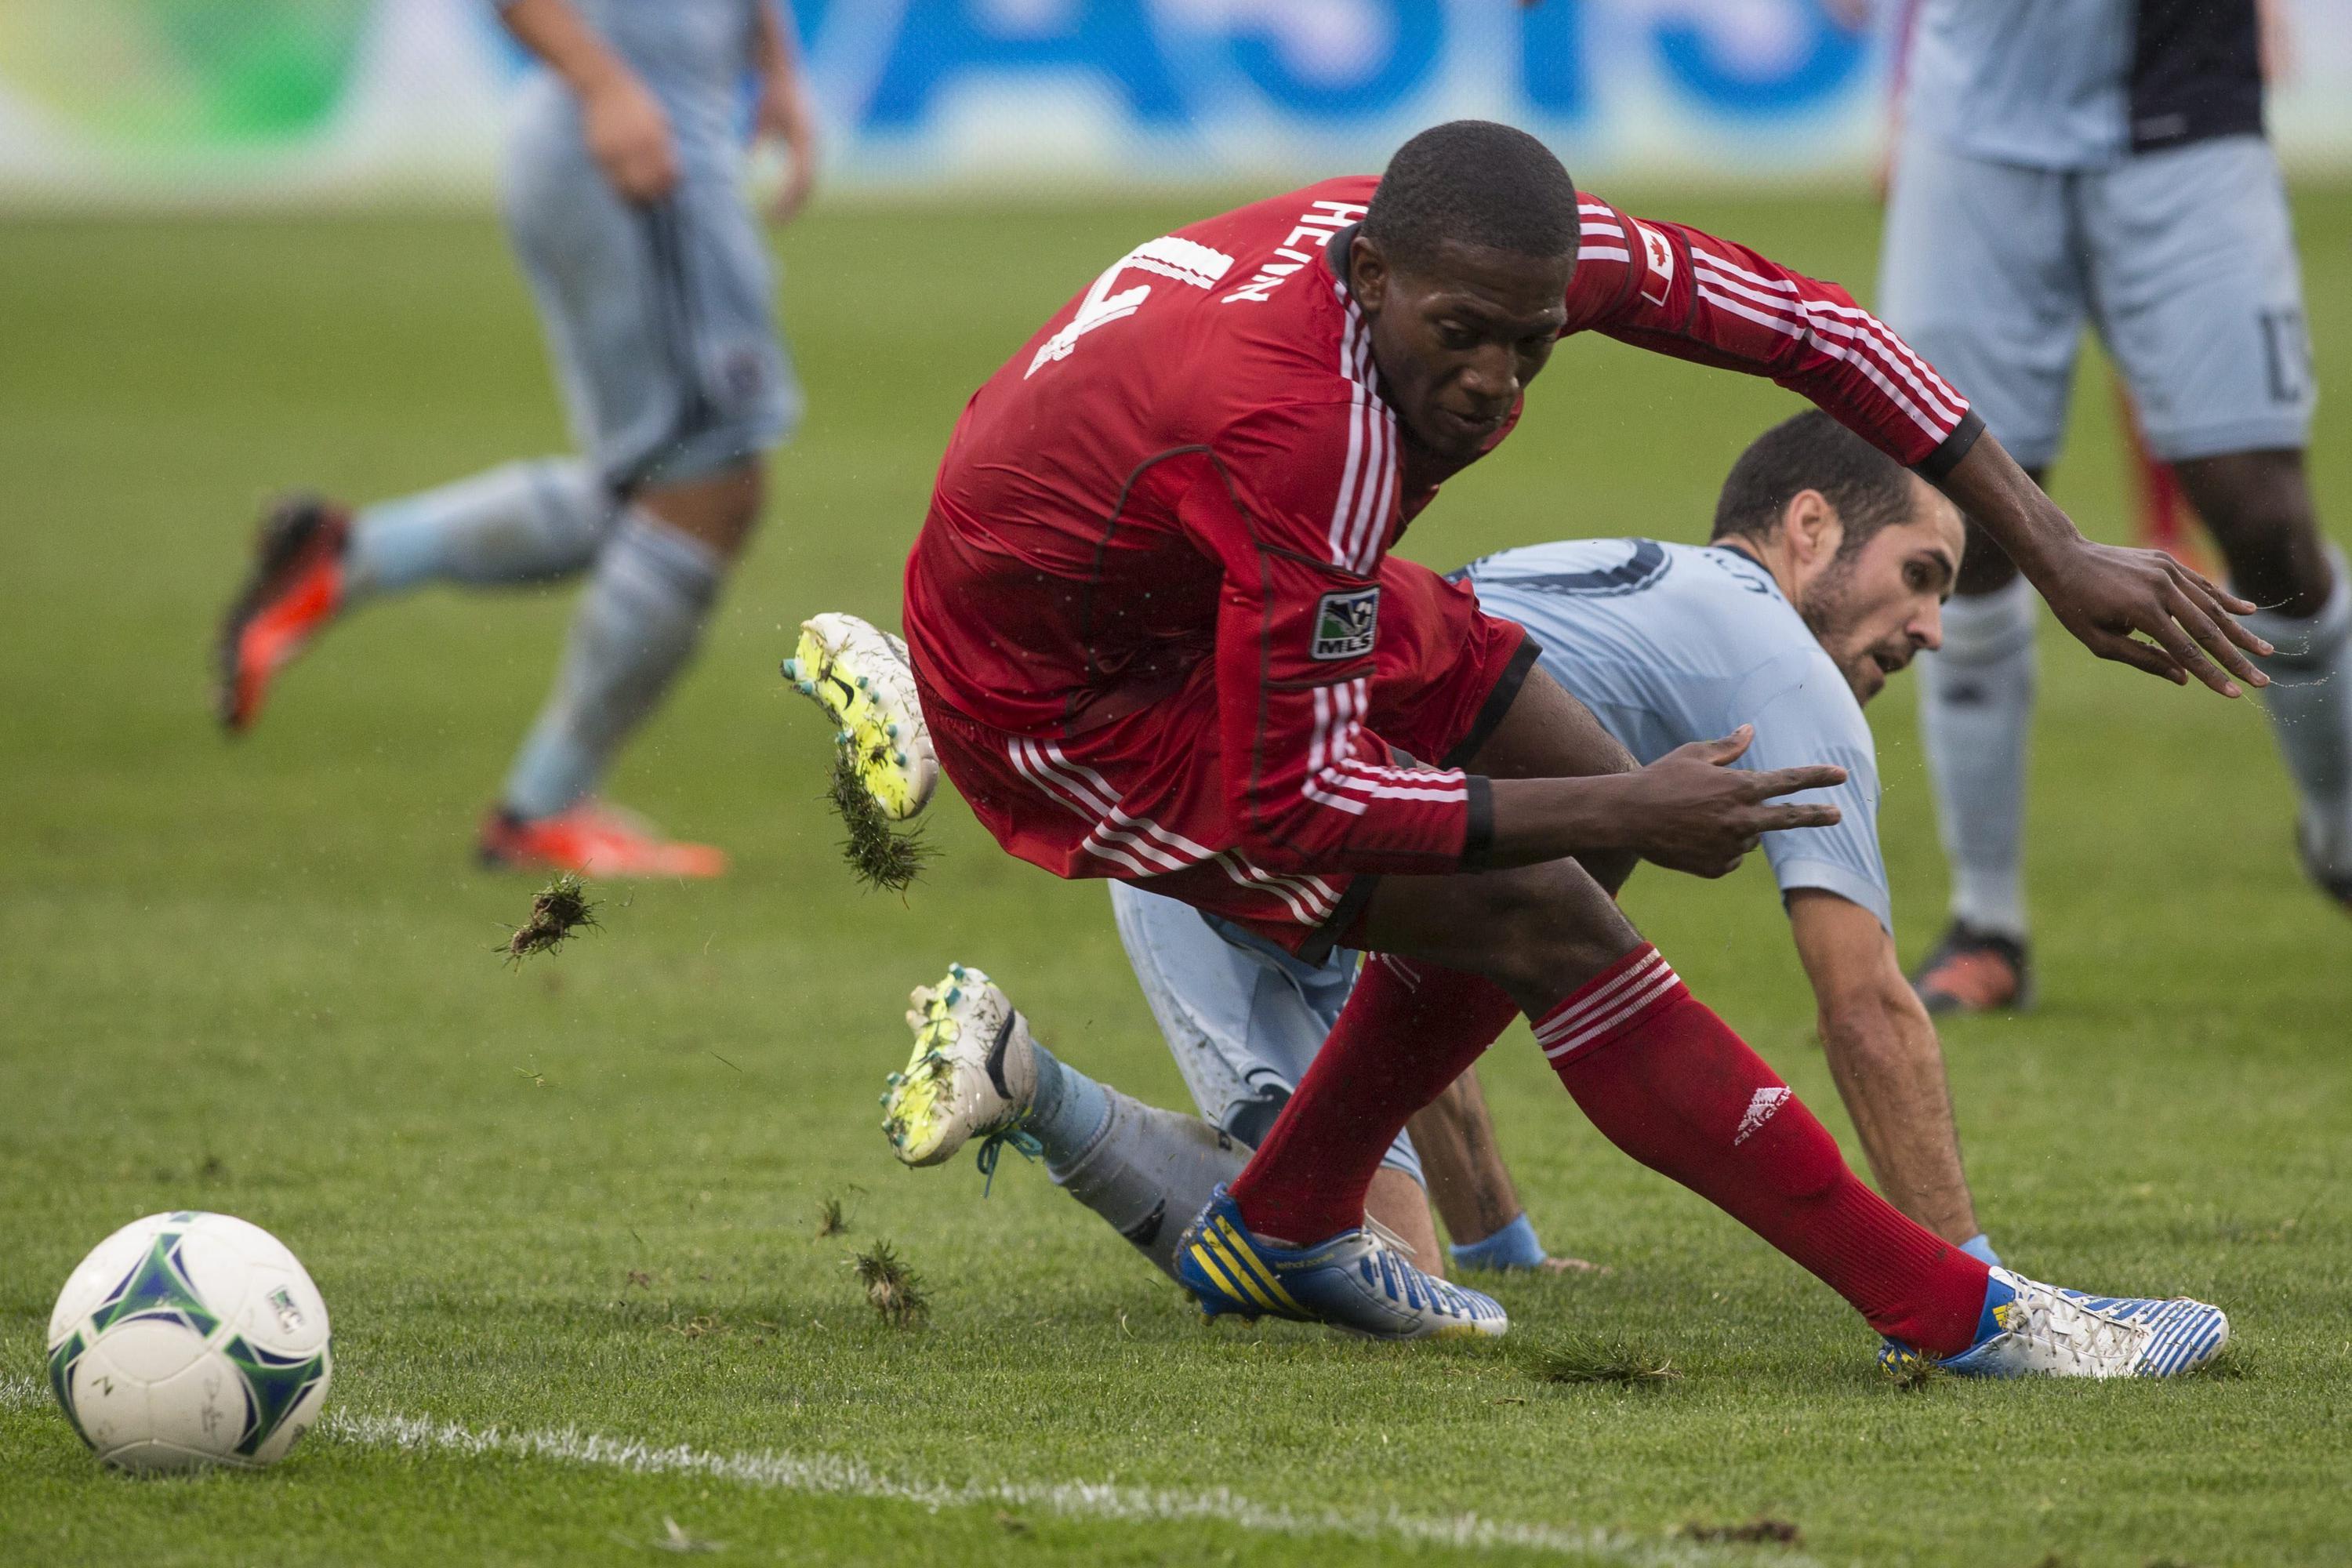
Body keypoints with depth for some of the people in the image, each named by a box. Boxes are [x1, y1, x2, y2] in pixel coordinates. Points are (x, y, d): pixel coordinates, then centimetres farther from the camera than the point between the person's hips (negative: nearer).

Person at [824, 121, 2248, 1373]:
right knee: (1550, 917, -17)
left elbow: (1801, 325, -6)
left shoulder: (1484, 255, -18)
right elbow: (1290, 803, -33)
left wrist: (2060, 557, -7)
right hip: (1066, 705, -9)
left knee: (1580, 815, 11)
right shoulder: (1305, 433, -40)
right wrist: (1626, 818, -29)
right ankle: (1953, 1313, -13)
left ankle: (1281, 1233, 24)